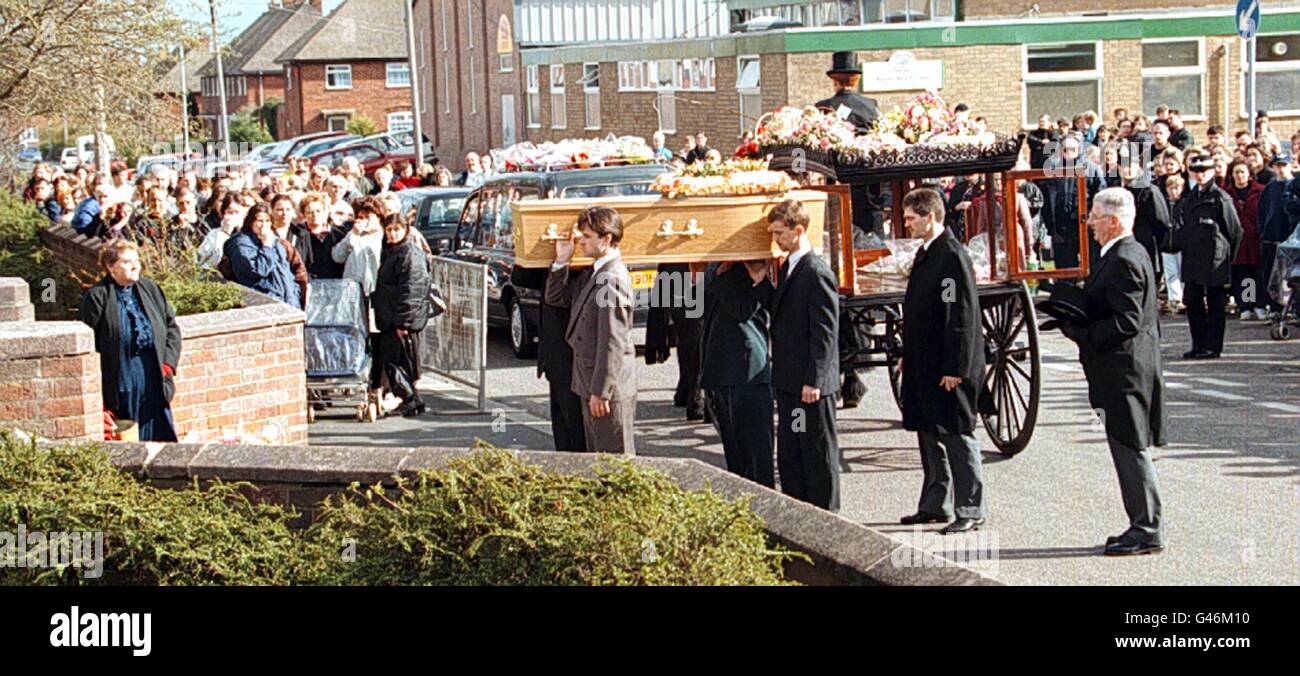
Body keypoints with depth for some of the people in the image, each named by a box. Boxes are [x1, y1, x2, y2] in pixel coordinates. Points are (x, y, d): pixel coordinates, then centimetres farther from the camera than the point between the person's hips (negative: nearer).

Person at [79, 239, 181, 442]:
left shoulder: (150, 289, 10)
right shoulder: (97, 296, -5)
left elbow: (172, 326, 13)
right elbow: (88, 341, -8)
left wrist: (168, 363, 1)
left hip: (154, 373, 4)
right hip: (121, 376, -4)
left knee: (160, 435, 6)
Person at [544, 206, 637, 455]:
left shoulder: (612, 279, -19)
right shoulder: (599, 274, 13)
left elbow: (612, 343, -22)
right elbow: (557, 299, 23)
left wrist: (600, 392, -21)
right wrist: (561, 262, 9)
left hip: (610, 392, -10)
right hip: (593, 388, 10)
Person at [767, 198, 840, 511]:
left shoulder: (816, 273, -16)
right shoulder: (788, 268, 14)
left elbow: (825, 332, -18)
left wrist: (814, 380, -19)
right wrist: (781, 375, 16)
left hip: (810, 382, -10)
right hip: (789, 380, 10)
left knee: (818, 453, 0)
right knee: (789, 453, 13)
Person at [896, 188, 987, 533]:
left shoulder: (953, 256, -16)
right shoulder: (926, 253, 13)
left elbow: (963, 316, -20)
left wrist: (955, 369, -21)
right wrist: (908, 357, 18)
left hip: (949, 368, -10)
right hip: (924, 364, 10)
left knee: (957, 435, -4)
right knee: (928, 433, 14)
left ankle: (971, 511, 2)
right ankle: (934, 505, 24)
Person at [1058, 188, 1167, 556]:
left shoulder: (1124, 261, -18)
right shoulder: (1126, 254, 15)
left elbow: (1126, 321, -23)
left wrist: (1080, 333, -16)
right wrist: (1077, 324, 10)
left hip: (1126, 370, -11)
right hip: (1122, 370, 11)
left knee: (1131, 449, -5)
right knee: (1128, 450, 14)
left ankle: (1148, 531, 1)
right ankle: (1143, 526, 21)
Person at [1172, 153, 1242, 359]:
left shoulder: (1221, 198, -8)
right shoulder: (1189, 197, 11)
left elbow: (1235, 231, -4)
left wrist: (1225, 258, 0)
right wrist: (1179, 244, 7)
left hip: (1214, 262, -7)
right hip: (1192, 261, 7)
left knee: (1215, 305, 1)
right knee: (1192, 303, 9)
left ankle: (1213, 347, 6)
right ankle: (1199, 345, 18)